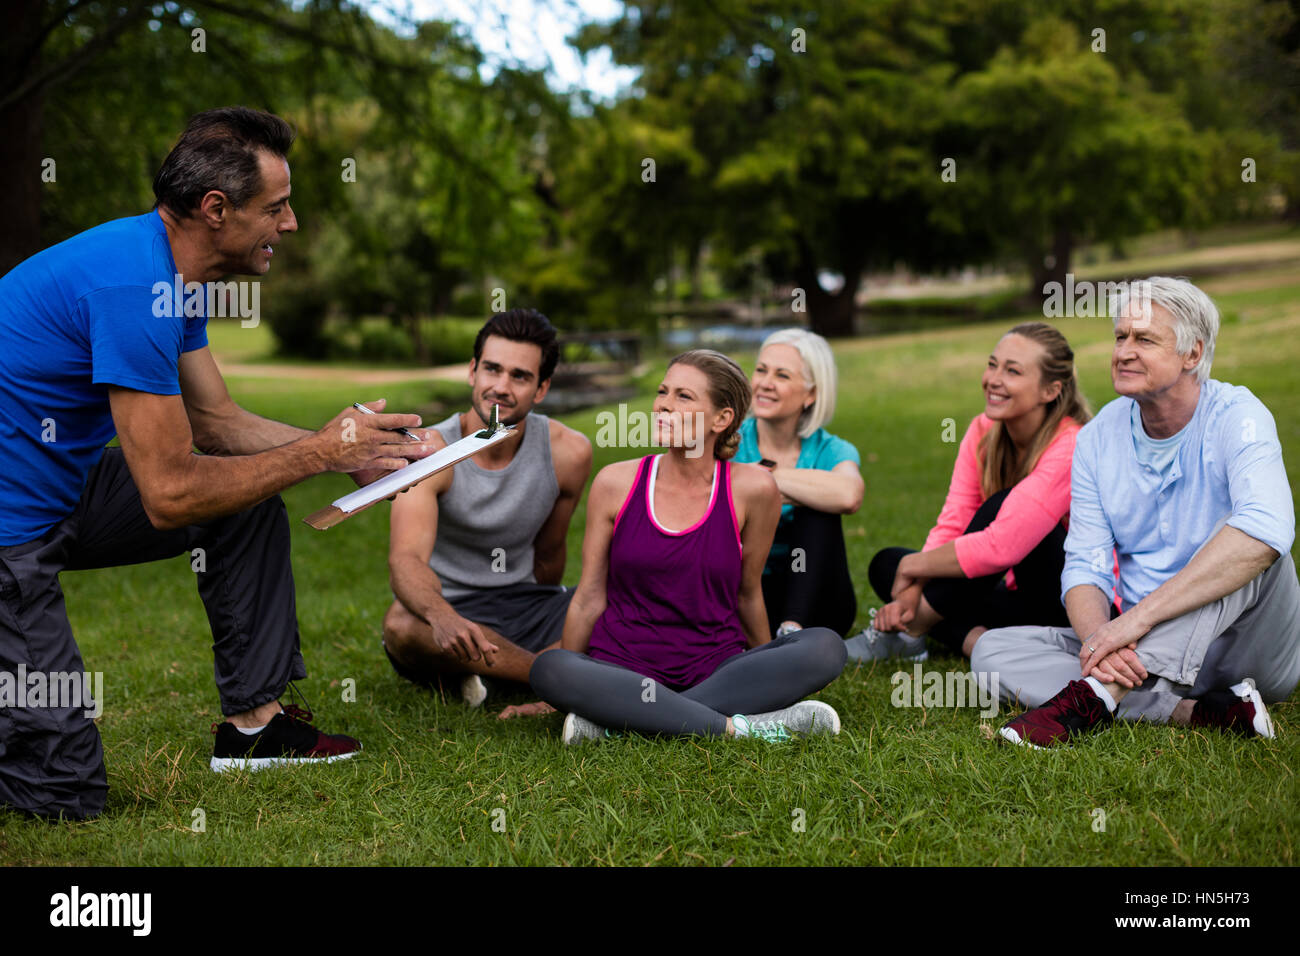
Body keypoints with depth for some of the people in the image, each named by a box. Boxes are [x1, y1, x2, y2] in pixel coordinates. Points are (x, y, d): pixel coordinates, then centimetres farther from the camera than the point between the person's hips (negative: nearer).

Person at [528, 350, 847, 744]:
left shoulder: (752, 489, -4)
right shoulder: (616, 483, -2)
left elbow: (748, 593, 10)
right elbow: (589, 597, 6)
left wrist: (768, 681, 21)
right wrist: (565, 693, 10)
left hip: (716, 672, 1)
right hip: (624, 671, -1)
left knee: (826, 646, -25)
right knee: (547, 669, -32)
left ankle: (617, 719, -30)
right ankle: (739, 725, -31)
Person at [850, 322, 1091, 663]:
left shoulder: (1071, 449, -24)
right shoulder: (984, 431, -1)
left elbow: (1000, 547, -31)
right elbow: (952, 525, -6)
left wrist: (912, 566, -20)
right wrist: (912, 591, -23)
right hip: (1018, 594, 8)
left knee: (1002, 507, -30)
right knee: (886, 563, -3)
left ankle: (911, 631, -19)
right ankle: (981, 642, -25)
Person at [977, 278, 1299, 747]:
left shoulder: (1235, 416, -13)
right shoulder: (1098, 438, 3)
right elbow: (1085, 567, -1)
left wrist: (1138, 616, -37)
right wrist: (1097, 637, -27)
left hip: (1249, 646, -4)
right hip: (1147, 654, 4)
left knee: (1243, 546, -32)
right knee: (992, 651, -15)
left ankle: (1094, 697, -39)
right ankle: (1200, 713, -28)